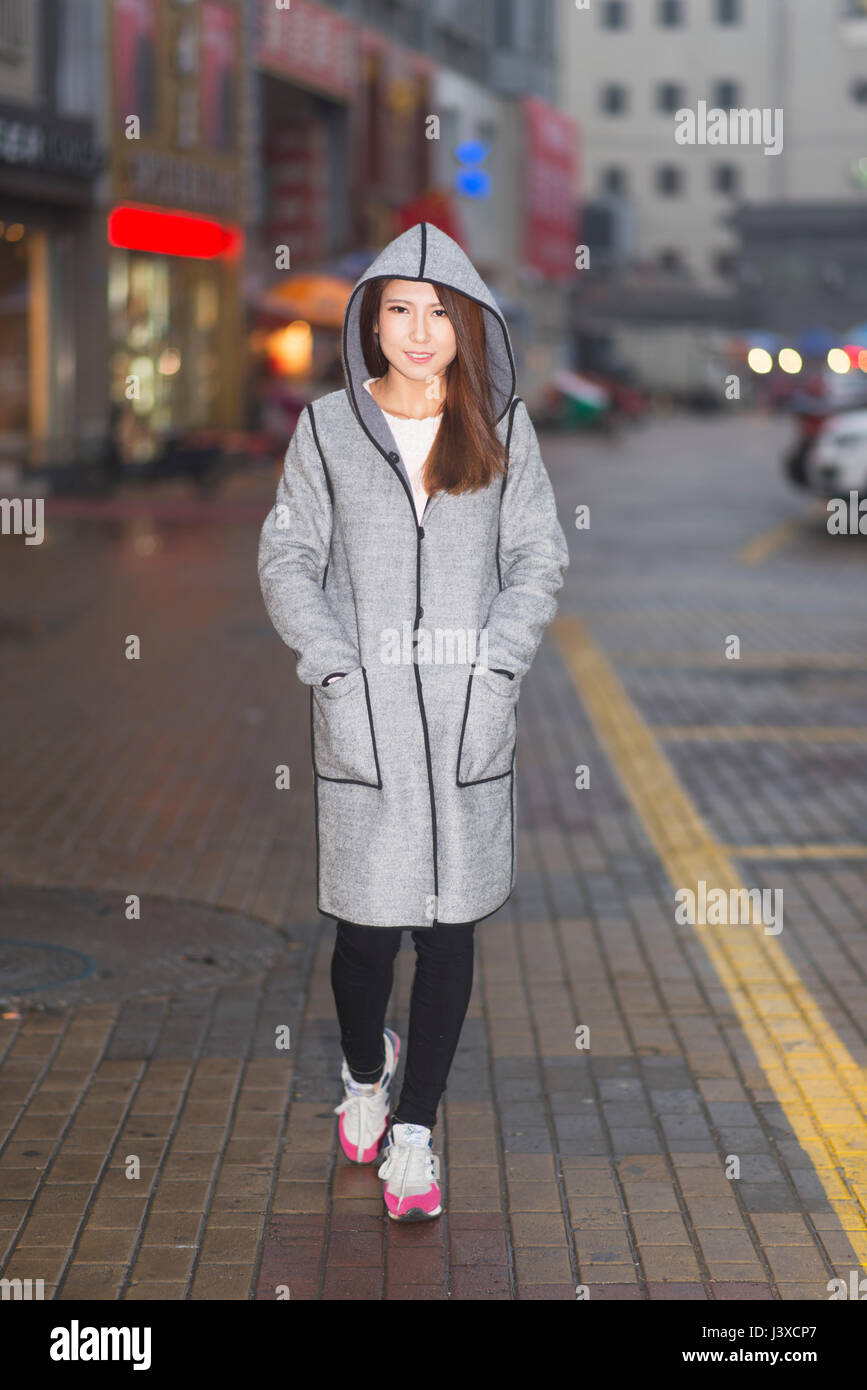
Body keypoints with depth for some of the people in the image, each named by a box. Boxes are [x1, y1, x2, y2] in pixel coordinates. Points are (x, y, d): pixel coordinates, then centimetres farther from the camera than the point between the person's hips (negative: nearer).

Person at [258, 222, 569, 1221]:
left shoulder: (502, 428, 6)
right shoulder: (328, 427, 3)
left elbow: (539, 560, 6)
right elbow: (286, 564, 4)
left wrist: (496, 669, -6)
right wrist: (336, 670, -8)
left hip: (471, 716, 1)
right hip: (363, 718, -1)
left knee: (452, 925, 1)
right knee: (366, 925, 0)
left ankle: (414, 1130, 14)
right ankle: (364, 1070, 32)